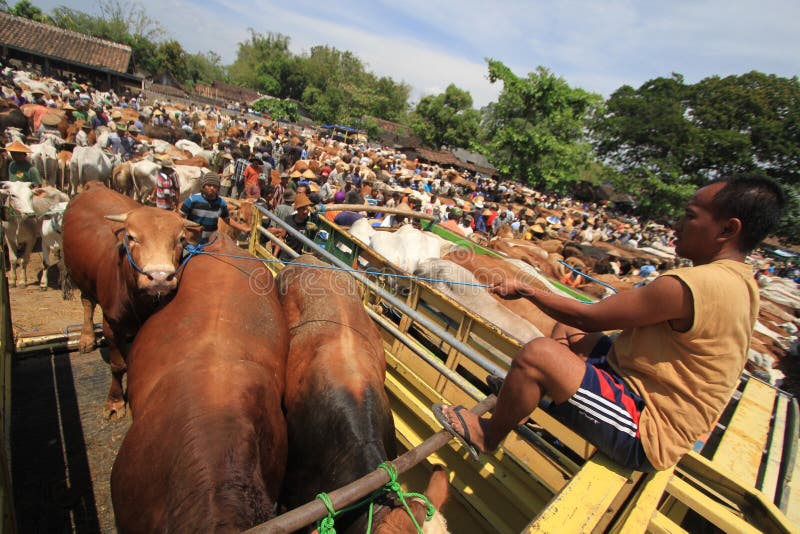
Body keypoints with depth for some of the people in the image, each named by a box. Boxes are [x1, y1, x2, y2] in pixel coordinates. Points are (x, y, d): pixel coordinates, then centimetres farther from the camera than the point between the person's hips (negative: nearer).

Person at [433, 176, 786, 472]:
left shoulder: (693, 285, -28)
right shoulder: (741, 282, 4)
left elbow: (588, 317, -23)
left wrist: (525, 290, -10)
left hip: (647, 432, -10)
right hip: (649, 391, 10)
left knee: (538, 353, -23)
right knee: (565, 332, 14)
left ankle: (488, 436, 4)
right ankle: (521, 392, 26)